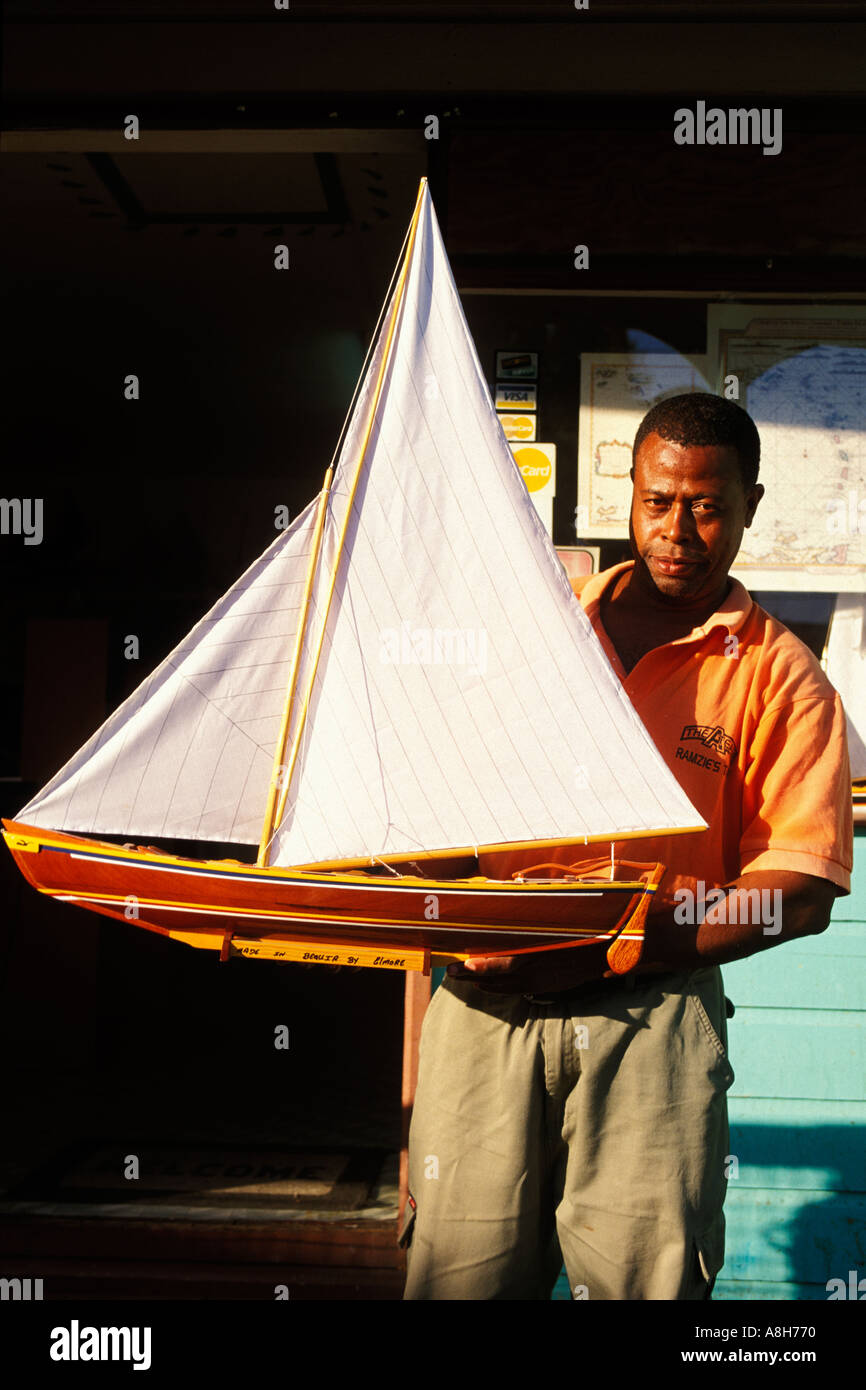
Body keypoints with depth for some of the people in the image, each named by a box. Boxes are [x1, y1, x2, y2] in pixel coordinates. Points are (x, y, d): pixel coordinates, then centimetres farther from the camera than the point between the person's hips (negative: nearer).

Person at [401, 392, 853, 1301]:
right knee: (459, 1275, 3)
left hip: (651, 1017, -2)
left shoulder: (778, 678, 4)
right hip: (486, 1003, 2)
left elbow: (801, 890, -4)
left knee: (647, 1279, -3)